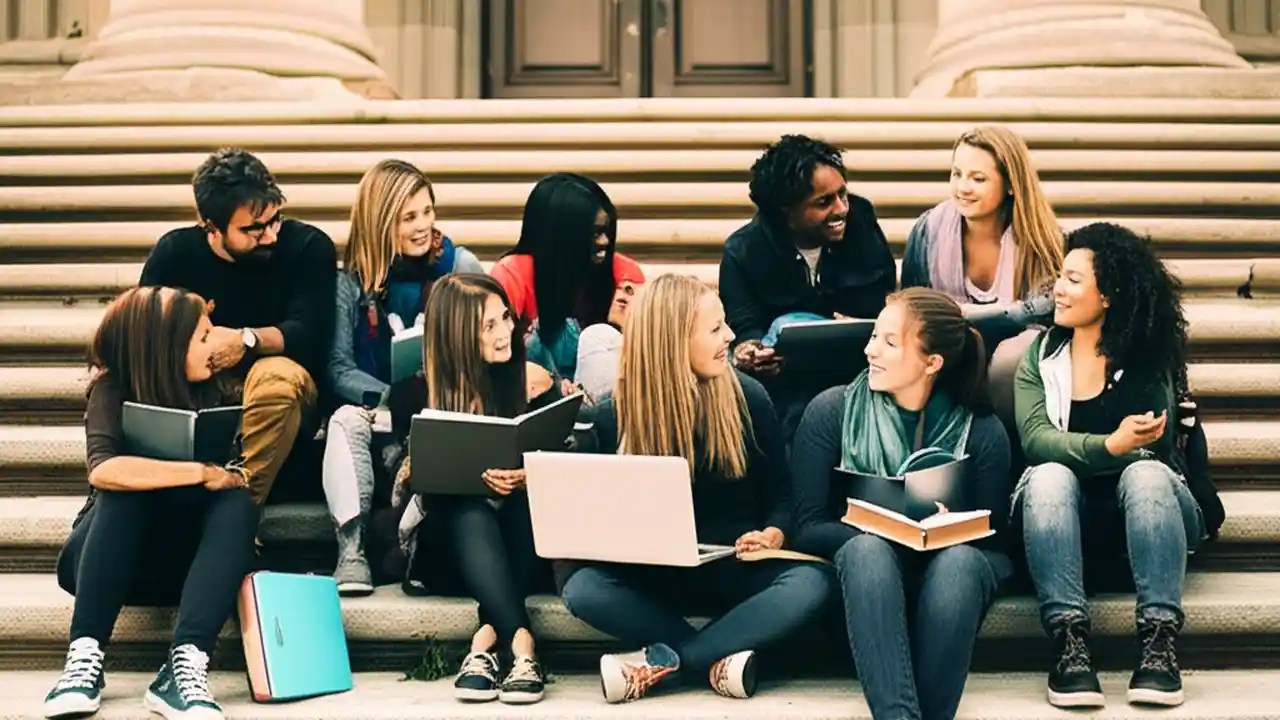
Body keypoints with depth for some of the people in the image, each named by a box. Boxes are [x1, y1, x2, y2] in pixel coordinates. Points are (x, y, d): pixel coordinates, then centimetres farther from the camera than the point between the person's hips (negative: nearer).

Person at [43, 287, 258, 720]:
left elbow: (230, 481, -1)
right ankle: (85, 657, -36)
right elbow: (103, 470, -32)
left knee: (238, 503, -26)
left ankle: (184, 667, -42)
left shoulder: (210, 390, -1)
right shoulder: (114, 389, -13)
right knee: (123, 493, -33)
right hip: (102, 559, -3)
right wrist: (201, 473, -31)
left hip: (179, 559, 3)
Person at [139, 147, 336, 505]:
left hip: (280, 397, -2)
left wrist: (246, 341, -33)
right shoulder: (175, 251, 2)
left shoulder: (309, 247, -7)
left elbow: (309, 335, -16)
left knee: (277, 375, -37)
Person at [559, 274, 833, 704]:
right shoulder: (614, 416, -4)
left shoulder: (748, 397, -3)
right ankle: (718, 661, -26)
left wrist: (772, 536, -17)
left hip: (737, 570, 1)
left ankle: (662, 662, -28)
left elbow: (781, 492, 4)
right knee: (581, 586, -29)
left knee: (811, 583, -30)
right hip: (652, 574, 0)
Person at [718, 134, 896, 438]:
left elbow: (886, 299, 3)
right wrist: (750, 350, -37)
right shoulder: (743, 252, -7)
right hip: (787, 379, -2)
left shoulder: (860, 219, -1)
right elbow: (745, 325, -12)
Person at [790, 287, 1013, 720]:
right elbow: (807, 529, -6)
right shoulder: (832, 412, -3)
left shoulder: (981, 431, -2)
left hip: (944, 586, 1)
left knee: (960, 559, -33)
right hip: (860, 592, 0)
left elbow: (991, 541, 0)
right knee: (867, 548, -34)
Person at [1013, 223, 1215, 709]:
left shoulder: (1148, 357, -1)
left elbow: (1150, 450, -16)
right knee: (1048, 477, -32)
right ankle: (1069, 640, -41)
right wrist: (1110, 446, -30)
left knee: (1146, 473, -34)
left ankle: (1159, 642, -41)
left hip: (1143, 508, -1)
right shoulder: (1040, 355, 4)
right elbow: (1036, 440, -15)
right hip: (1066, 512, 1)